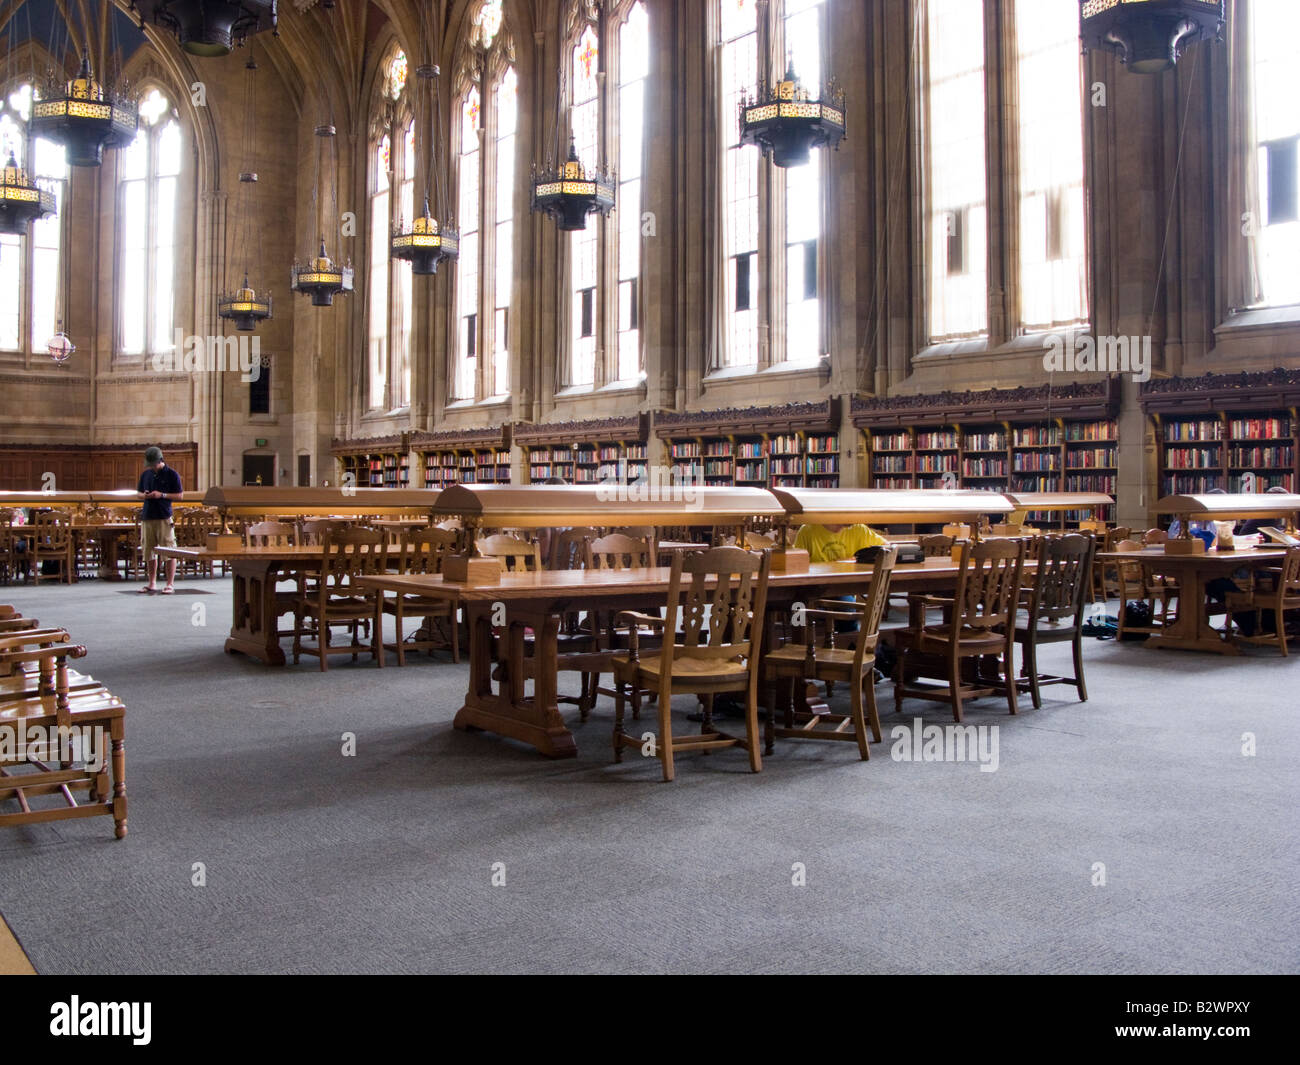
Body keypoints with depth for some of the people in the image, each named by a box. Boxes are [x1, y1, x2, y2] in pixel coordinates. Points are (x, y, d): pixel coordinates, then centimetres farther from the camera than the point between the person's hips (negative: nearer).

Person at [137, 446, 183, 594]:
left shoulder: (172, 475, -2)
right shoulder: (146, 474, 13)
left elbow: (179, 496, -1)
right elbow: (139, 492, 21)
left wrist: (162, 495, -15)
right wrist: (144, 495, -2)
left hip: (164, 517, -5)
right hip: (147, 517, 5)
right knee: (149, 551, 9)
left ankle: (170, 584, 2)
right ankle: (152, 584, 19)